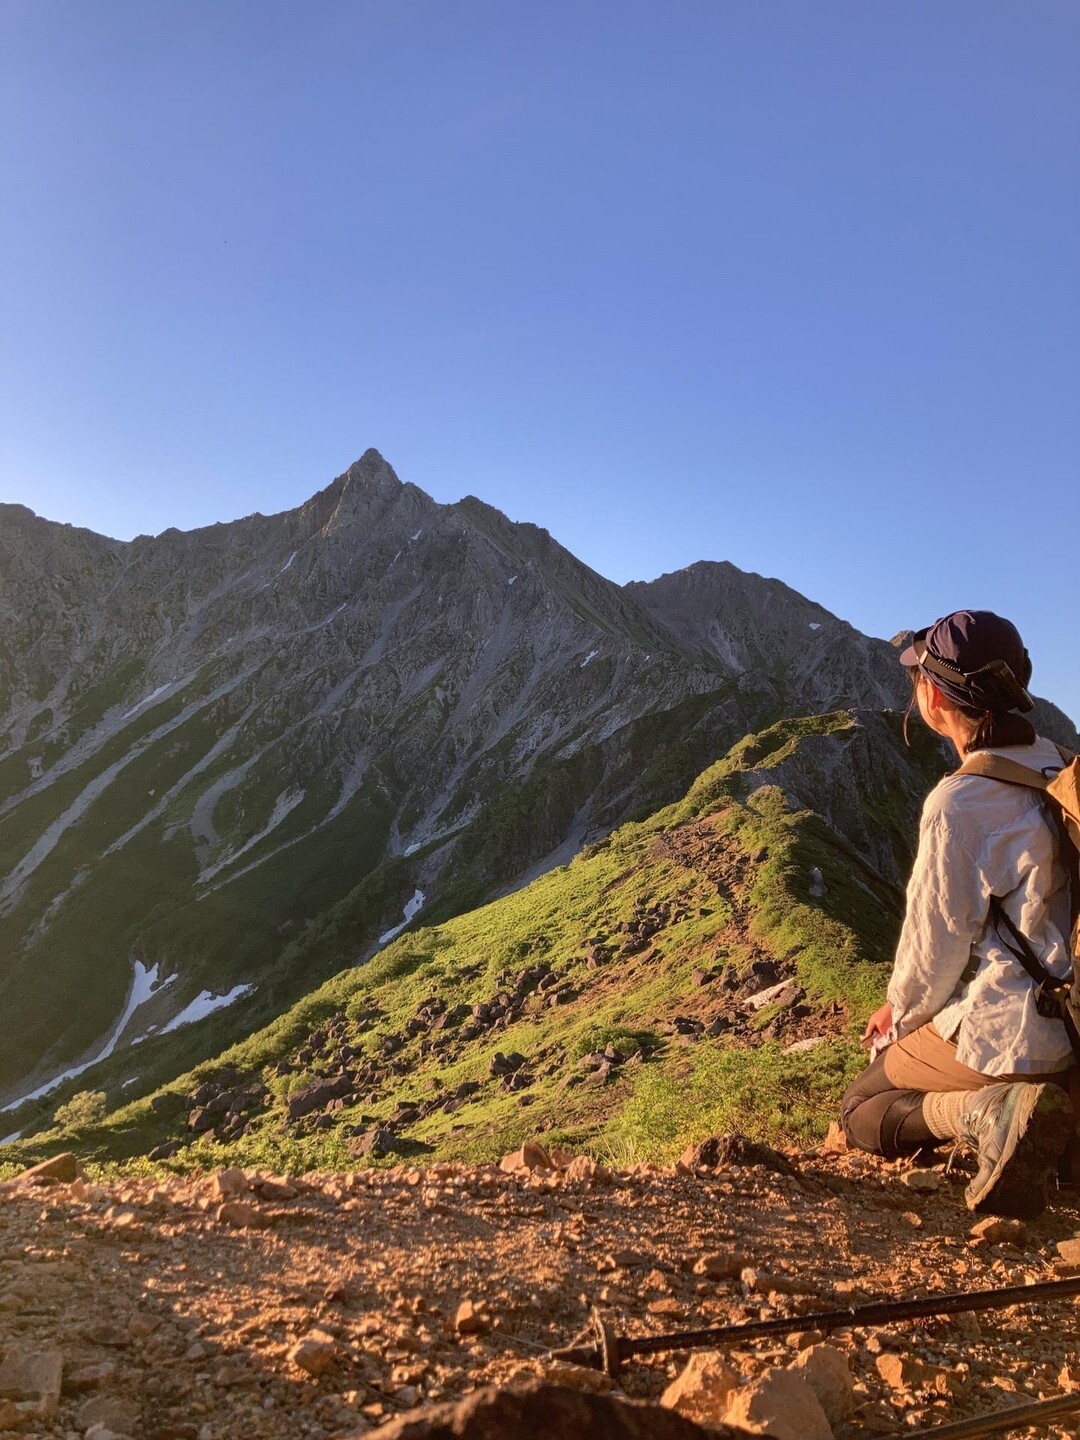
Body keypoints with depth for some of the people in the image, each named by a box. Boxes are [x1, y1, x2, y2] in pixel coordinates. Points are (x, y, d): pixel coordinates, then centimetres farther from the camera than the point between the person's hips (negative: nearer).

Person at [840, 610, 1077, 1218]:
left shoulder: (958, 801, -23)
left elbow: (939, 943, -15)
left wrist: (899, 1011, 7)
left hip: (1003, 1033, -8)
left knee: (862, 1112, 15)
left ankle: (986, 1110, -12)